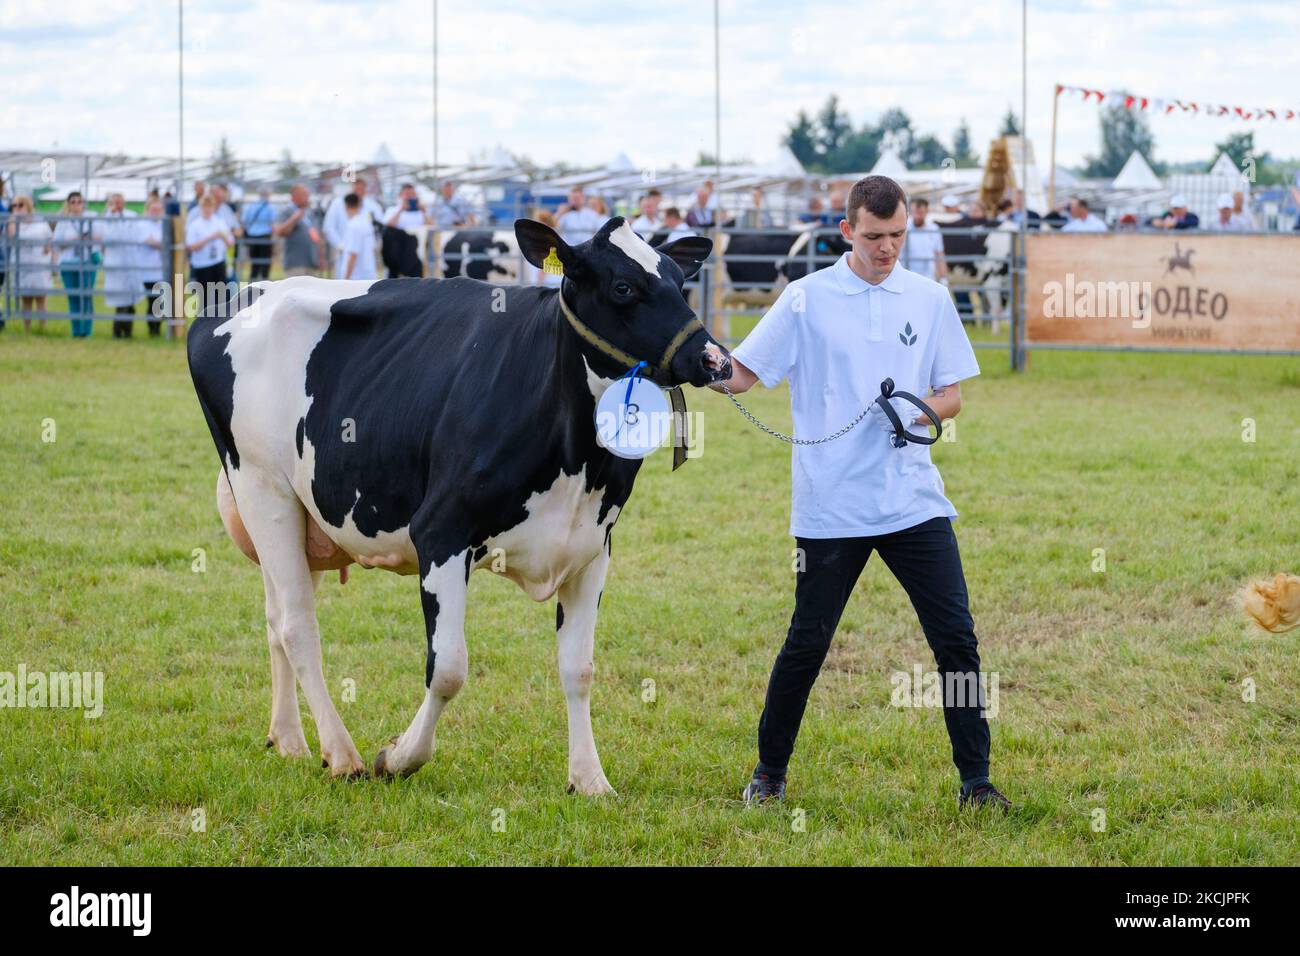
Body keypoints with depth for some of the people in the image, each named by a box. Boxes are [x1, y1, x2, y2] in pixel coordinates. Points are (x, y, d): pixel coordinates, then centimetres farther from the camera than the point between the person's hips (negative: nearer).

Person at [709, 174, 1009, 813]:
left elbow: (952, 394, 13)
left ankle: (975, 782, 5)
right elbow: (742, 375, -3)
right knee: (807, 643, 3)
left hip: (915, 501, 2)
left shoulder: (930, 300, 8)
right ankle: (768, 773, 20)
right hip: (830, 508, -2)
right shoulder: (806, 299, 0)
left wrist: (920, 413, -9)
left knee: (956, 637, -3)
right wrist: (711, 368, -25)